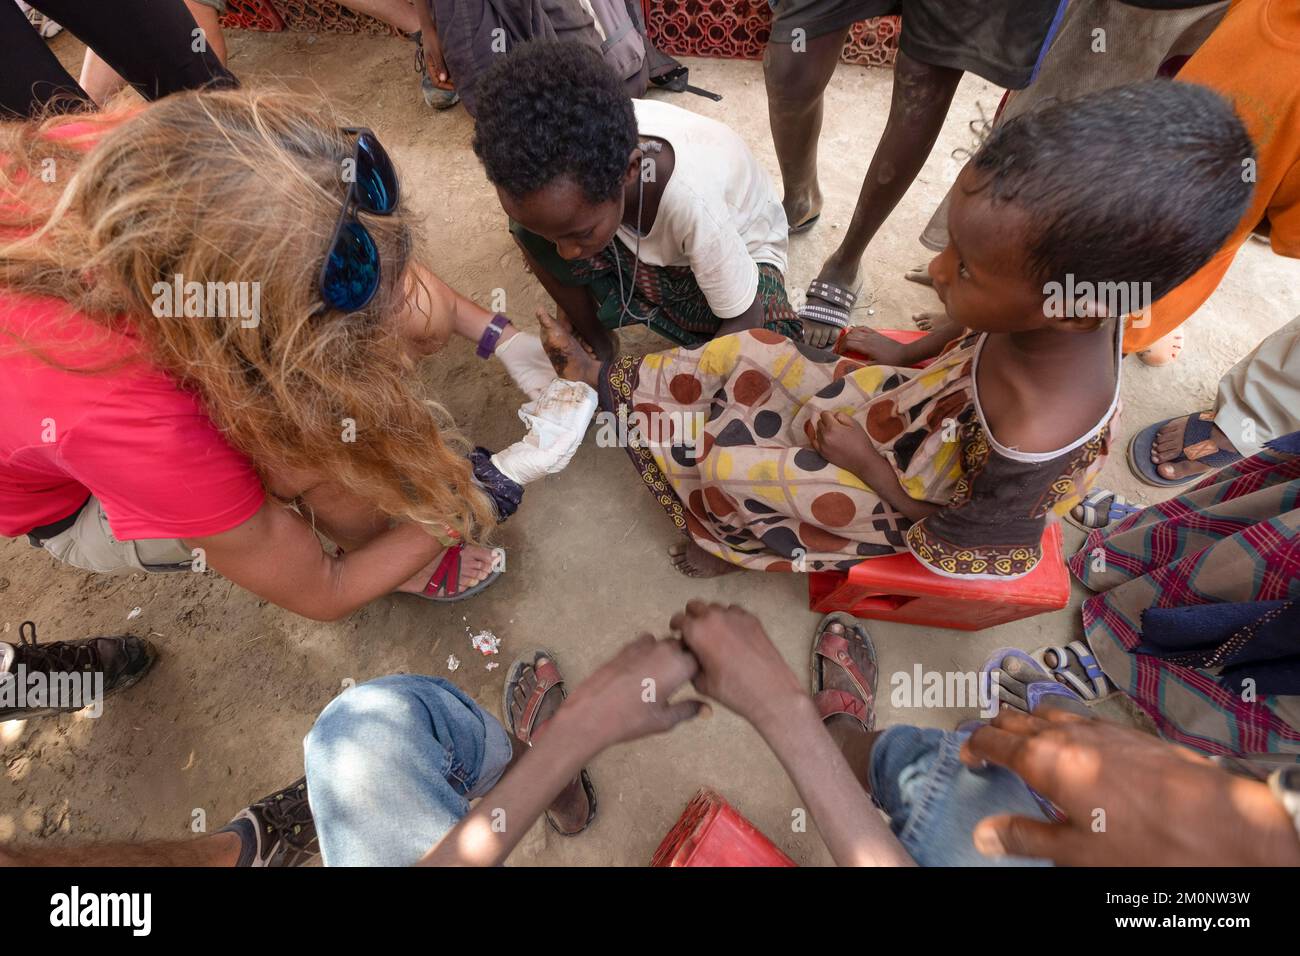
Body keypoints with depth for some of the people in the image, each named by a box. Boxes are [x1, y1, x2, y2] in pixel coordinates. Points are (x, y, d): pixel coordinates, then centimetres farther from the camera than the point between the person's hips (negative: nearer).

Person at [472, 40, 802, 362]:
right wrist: (598, 348, -18)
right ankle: (597, 343, 0)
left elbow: (743, 319, -30)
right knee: (533, 224, -21)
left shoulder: (692, 202, -42)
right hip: (647, 245, 4)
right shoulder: (564, 151, -29)